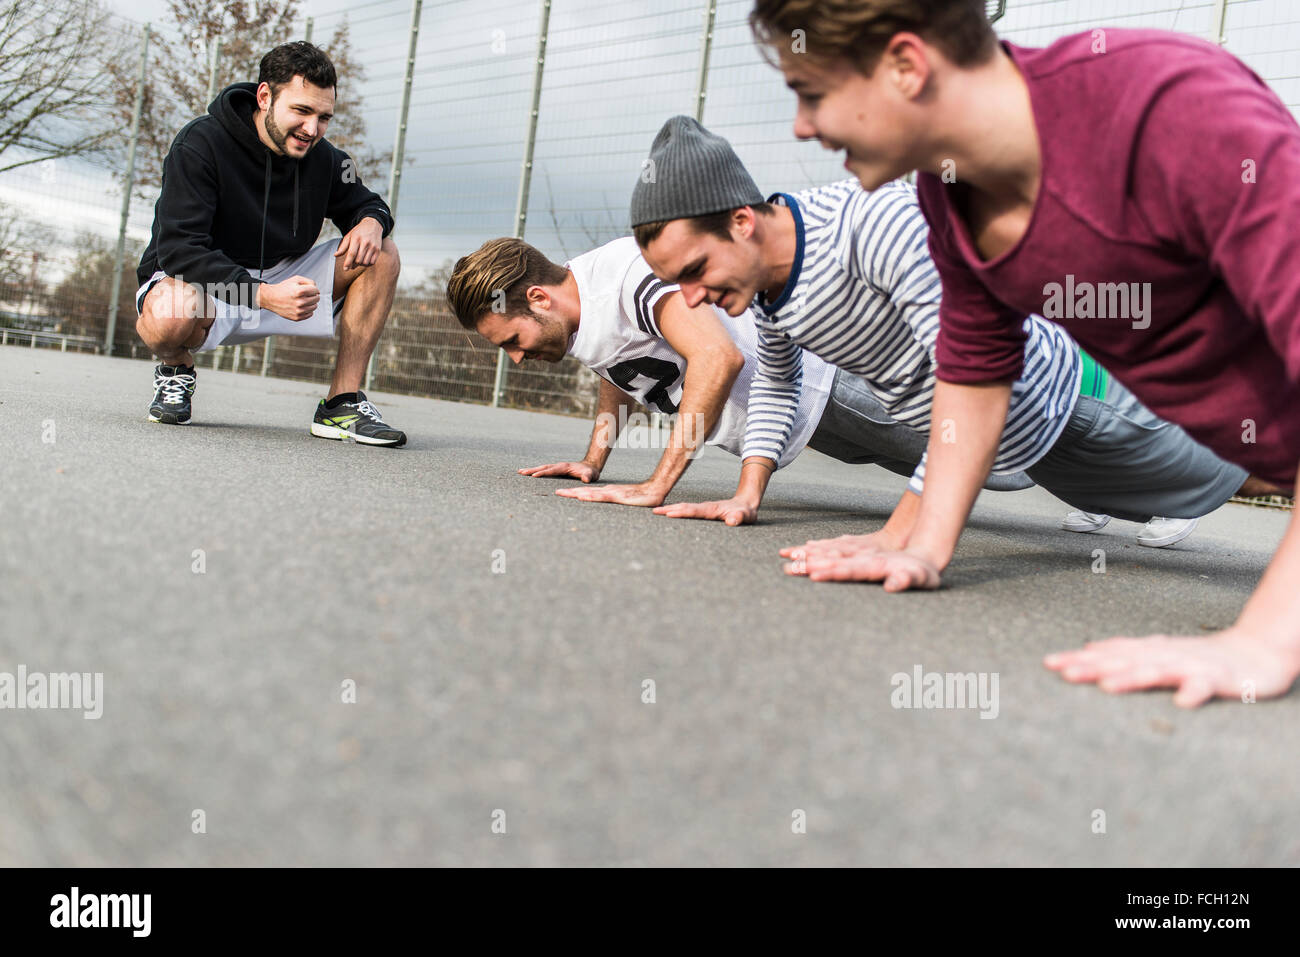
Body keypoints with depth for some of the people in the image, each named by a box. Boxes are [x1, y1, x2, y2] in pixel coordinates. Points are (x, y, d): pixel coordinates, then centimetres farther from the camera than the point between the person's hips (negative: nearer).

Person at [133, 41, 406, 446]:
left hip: (280, 278, 5)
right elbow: (179, 248, -27)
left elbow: (366, 202, 14)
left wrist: (371, 221, -15)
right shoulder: (199, 143, -19)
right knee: (171, 312, -42)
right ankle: (176, 369, -1)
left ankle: (342, 404, -12)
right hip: (200, 283, -5)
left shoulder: (323, 158, -3)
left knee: (380, 255, -12)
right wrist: (264, 295, -41)